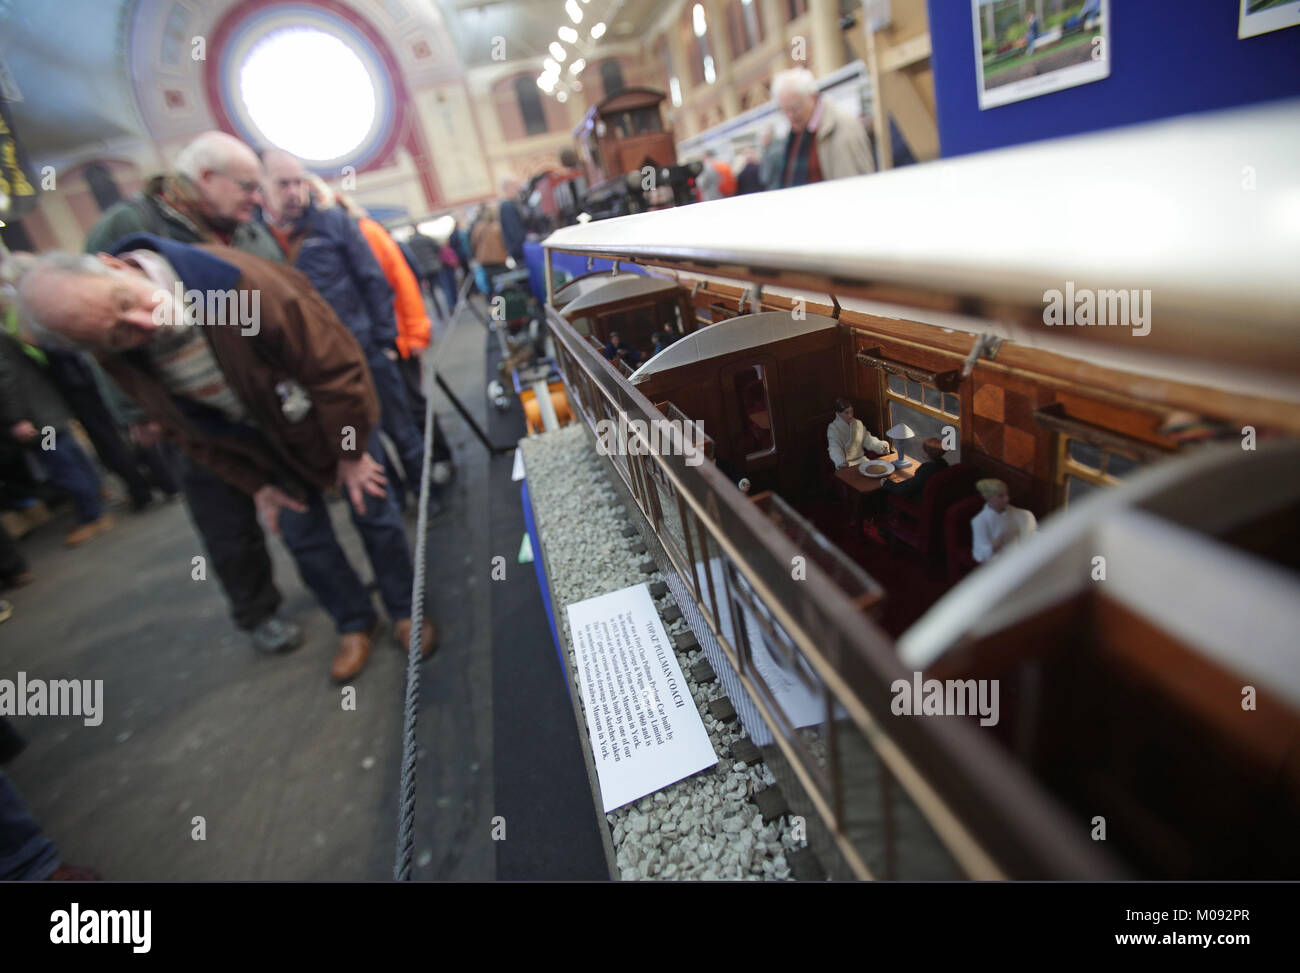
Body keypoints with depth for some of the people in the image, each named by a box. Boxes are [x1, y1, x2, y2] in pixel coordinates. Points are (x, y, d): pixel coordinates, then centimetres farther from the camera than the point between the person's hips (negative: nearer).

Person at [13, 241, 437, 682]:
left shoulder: (239, 281, -35)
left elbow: (335, 364, -27)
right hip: (271, 447, 4)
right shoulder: (119, 358, -17)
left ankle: (404, 611, 29)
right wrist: (255, 483, 0)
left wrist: (351, 451, -18)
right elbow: (191, 431, -1)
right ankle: (355, 624, 32)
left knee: (373, 512, 6)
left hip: (337, 415, -4)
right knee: (304, 539, 9)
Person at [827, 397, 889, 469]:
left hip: (861, 459, 5)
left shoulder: (858, 424, 7)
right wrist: (841, 463, -40)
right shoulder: (833, 428, -10)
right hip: (846, 463, -5)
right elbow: (834, 448, -22)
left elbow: (867, 439, 8)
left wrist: (880, 445, -13)